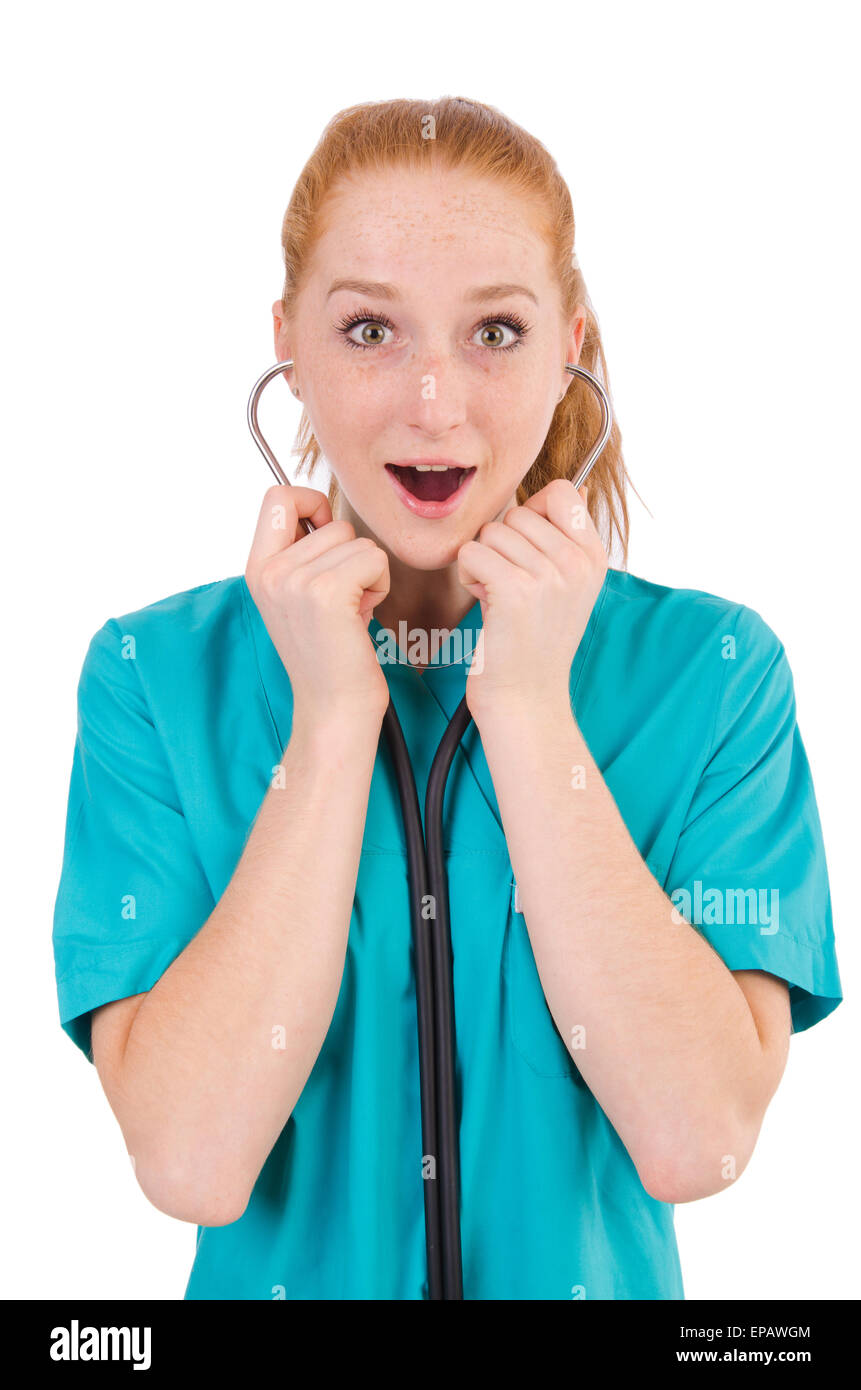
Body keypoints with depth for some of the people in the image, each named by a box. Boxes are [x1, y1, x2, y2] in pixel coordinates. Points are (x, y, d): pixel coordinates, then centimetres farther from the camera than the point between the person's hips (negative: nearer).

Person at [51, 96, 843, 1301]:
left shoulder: (713, 670, -12)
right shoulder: (153, 674, -12)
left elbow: (698, 1142, -21)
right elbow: (190, 1164, -21)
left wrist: (527, 704, -22)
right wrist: (331, 717, -23)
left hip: (592, 1278, 1)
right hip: (288, 1274, 0)